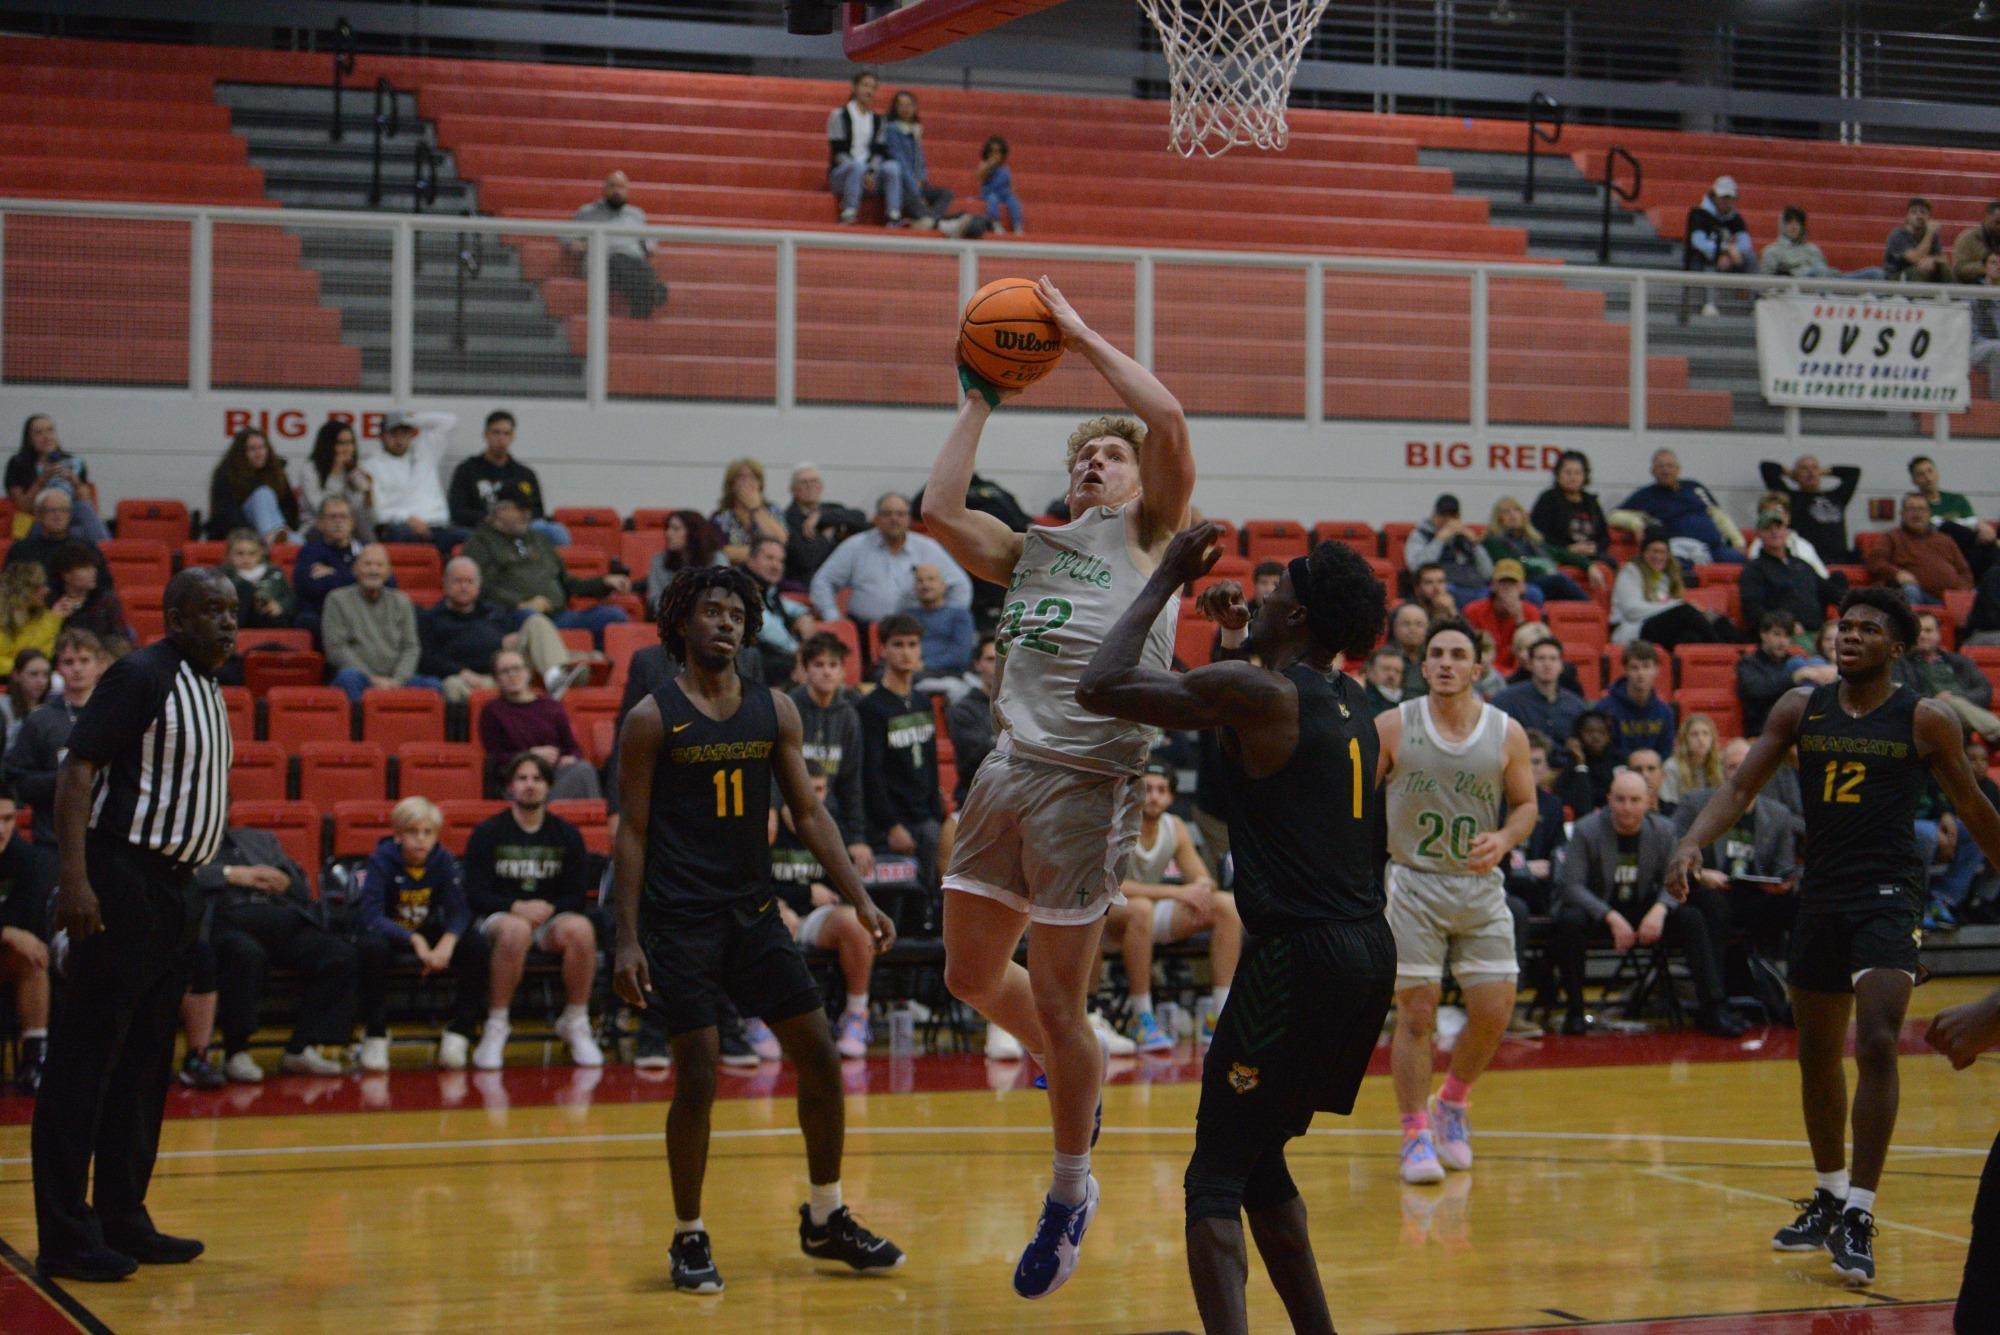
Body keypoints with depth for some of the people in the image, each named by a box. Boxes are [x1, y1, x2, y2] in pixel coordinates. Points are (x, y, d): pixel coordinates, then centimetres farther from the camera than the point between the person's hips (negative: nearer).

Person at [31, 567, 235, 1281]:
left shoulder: (208, 691, 16)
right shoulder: (141, 676, -11)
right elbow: (77, 770, -17)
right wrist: (76, 879, -26)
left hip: (174, 888, 10)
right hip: (123, 885, -10)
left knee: (144, 1063, 13)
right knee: (84, 1061, -6)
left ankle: (122, 1220, 20)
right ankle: (65, 1237, -4)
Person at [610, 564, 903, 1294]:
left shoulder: (775, 710, 6)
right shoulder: (652, 719, -6)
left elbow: (808, 811, 9)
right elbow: (632, 832, -5)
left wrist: (859, 899, -1)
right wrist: (627, 939, -10)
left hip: (755, 913, 5)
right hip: (681, 923, -5)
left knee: (821, 1058, 4)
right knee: (697, 1081, -5)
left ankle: (826, 1219, 20)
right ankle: (689, 1238, 11)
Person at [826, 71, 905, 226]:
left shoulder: (878, 121, 17)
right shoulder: (839, 115, 3)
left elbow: (878, 152, 8)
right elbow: (839, 151, -7)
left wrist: (871, 172, -14)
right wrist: (864, 174, -18)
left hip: (869, 173, 4)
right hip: (841, 174, -4)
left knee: (893, 166, -25)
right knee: (857, 165, -37)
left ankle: (895, 216, -35)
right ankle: (848, 215, -41)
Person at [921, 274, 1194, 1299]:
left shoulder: (1146, 534, 6)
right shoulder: (1029, 550, 21)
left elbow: (1168, 421, -9)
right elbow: (939, 512, 6)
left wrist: (1081, 334, 0)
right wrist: (980, 405, 14)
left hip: (1086, 781, -6)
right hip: (1007, 769, 6)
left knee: (1056, 999, -2)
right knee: (971, 973, 12)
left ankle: (1070, 1194, 15)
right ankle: (1073, 1076, 40)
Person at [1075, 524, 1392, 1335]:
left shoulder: (1254, 690, -10)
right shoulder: (1349, 705, 14)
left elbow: (1099, 688, -10)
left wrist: (1166, 580, -1)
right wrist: (1246, 633, 36)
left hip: (1299, 955, -8)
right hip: (1367, 954, 8)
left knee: (1216, 1179, -5)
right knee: (1259, 1161, 21)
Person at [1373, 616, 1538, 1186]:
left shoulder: (1507, 733, 0)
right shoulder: (1392, 727, -3)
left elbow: (1526, 804, 7)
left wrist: (1504, 839, -13)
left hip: (1480, 885, 2)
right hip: (1413, 886, -2)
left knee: (1494, 1012, 0)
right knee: (1416, 1014, -5)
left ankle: (1452, 1105, 26)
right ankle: (1416, 1135, 7)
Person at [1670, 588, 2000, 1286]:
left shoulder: (1926, 721, -3)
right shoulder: (1801, 709, 6)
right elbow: (1741, 786, 1)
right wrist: (1693, 841, -16)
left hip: (1889, 894, -4)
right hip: (1820, 894, 5)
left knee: (1877, 1044, -19)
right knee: (1816, 1055, 14)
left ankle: (1859, 1216, -16)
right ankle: (1830, 1198, 32)